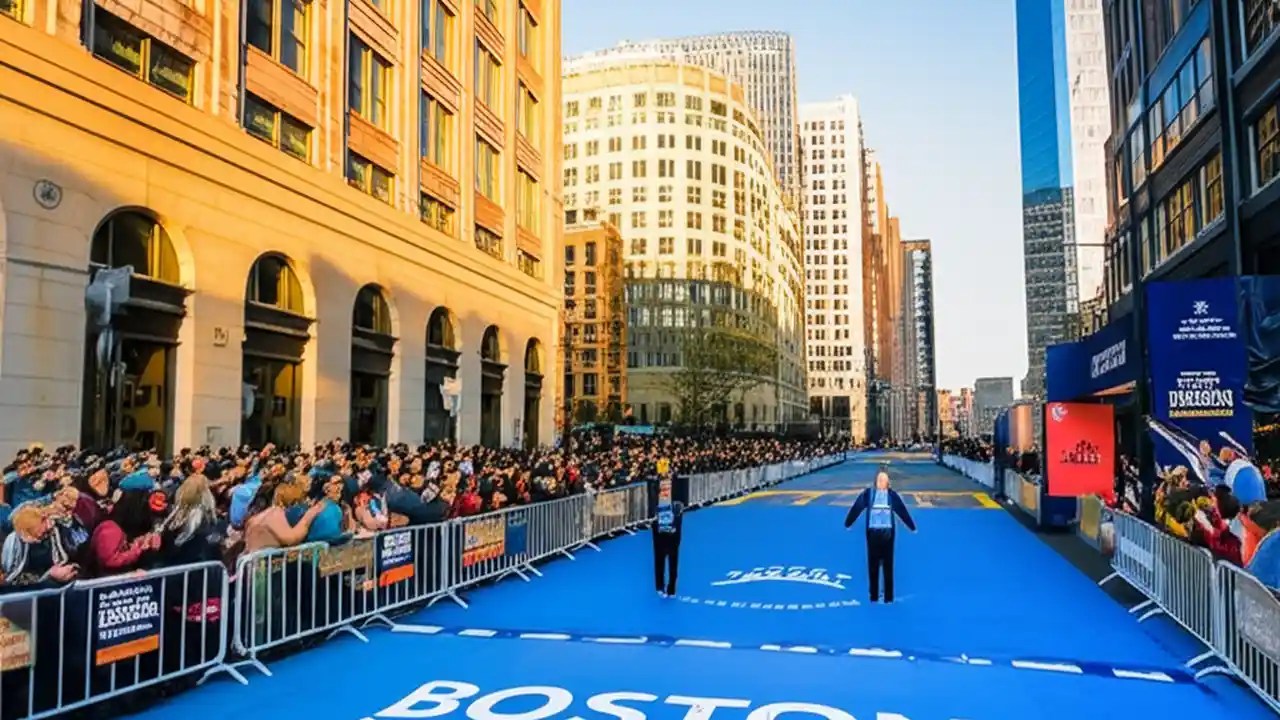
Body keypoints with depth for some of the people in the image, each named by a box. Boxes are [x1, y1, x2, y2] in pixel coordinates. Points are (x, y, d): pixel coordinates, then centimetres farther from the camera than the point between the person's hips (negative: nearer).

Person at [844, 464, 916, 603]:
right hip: (873, 532, -1)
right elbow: (856, 508, -3)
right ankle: (874, 596, 12)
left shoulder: (892, 495, 3)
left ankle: (889, 597, 11)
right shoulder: (868, 493, -2)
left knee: (888, 564, 4)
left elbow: (902, 511, 8)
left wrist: (912, 527, 11)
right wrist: (848, 524, -7)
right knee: (873, 565, 4)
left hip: (888, 532, 1)